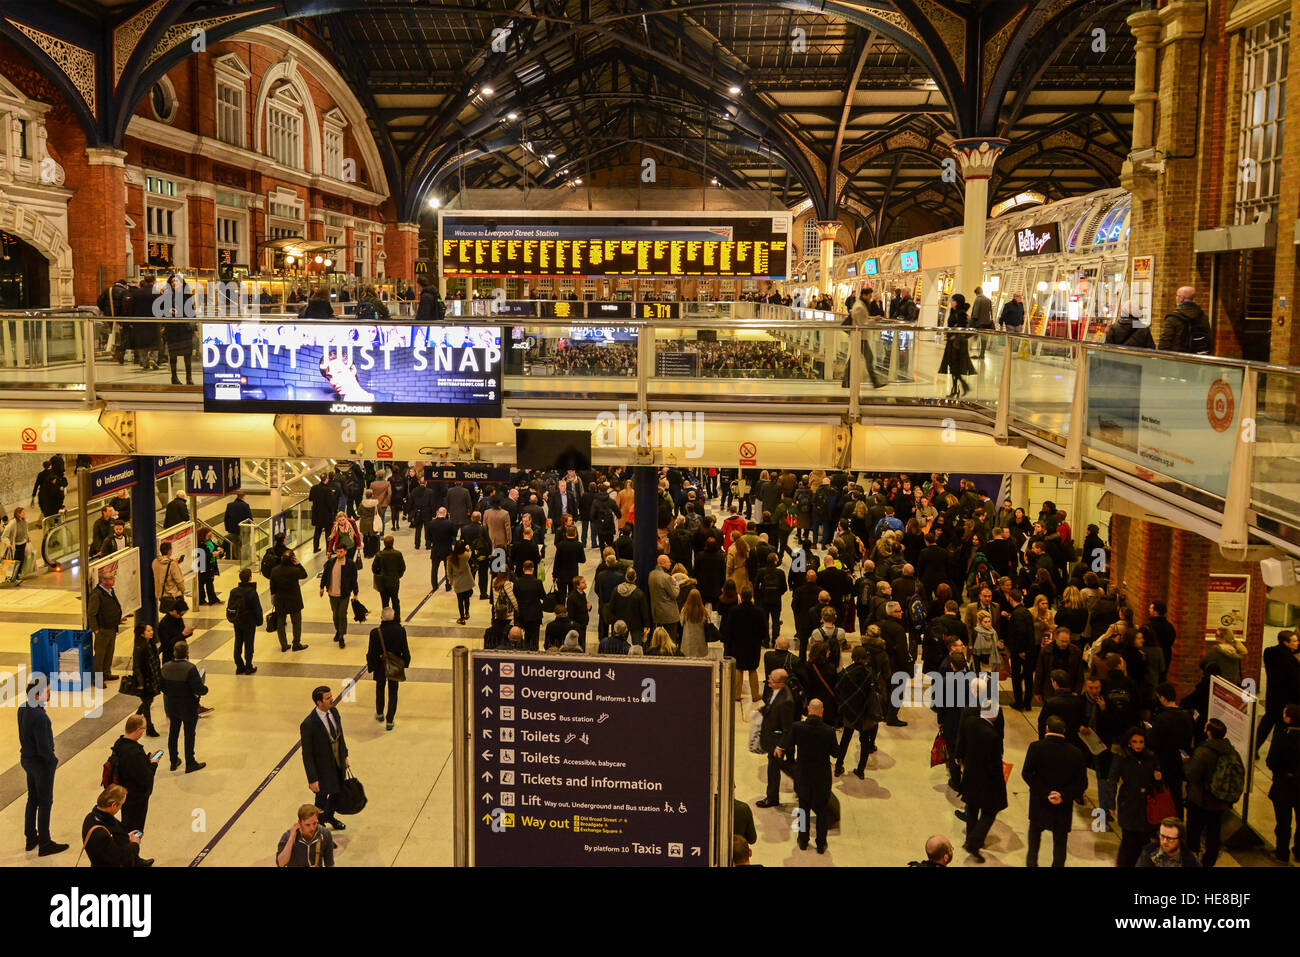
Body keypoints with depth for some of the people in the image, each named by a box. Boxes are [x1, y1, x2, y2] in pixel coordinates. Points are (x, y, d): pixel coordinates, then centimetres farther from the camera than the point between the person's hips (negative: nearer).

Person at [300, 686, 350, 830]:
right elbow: (307, 754, -22)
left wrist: (345, 756, 16)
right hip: (323, 769, -7)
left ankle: (329, 817, 55)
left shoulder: (334, 711, -8)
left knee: (337, 793, 27)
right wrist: (312, 779, -19)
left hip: (339, 764, 7)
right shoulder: (308, 725, -29)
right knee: (322, 801, 13)